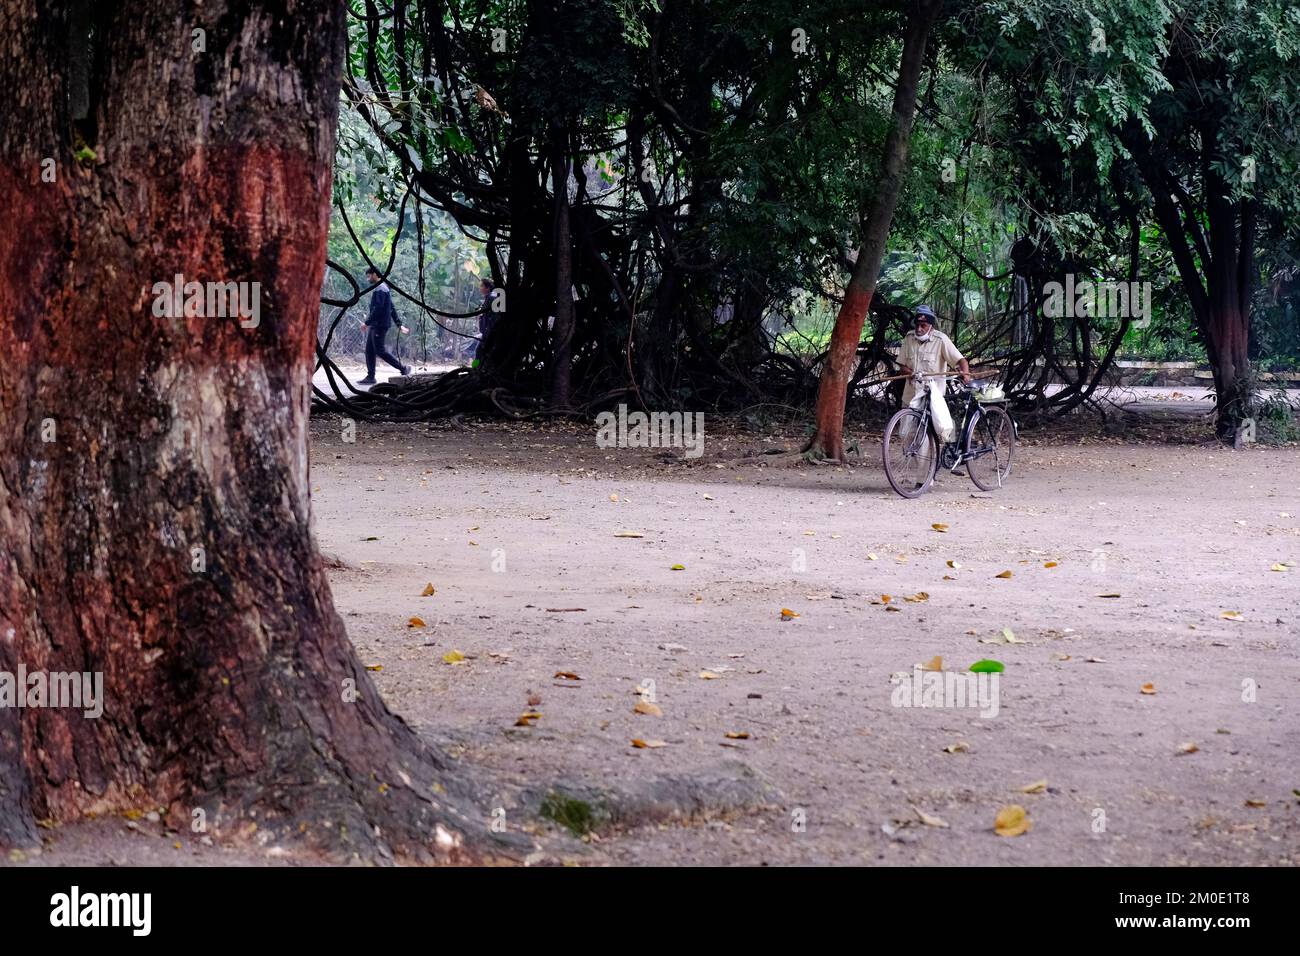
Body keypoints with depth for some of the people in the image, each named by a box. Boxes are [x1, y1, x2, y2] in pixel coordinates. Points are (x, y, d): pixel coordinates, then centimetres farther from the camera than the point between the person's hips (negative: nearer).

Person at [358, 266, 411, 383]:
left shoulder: (380, 289, -15)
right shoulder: (384, 288, 18)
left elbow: (378, 308, -23)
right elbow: (392, 309, 22)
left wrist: (367, 322, -20)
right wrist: (399, 324, 24)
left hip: (379, 325, -10)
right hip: (374, 325, 10)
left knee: (379, 351, -8)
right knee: (369, 350, 7)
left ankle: (403, 369, -3)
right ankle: (370, 376, 8)